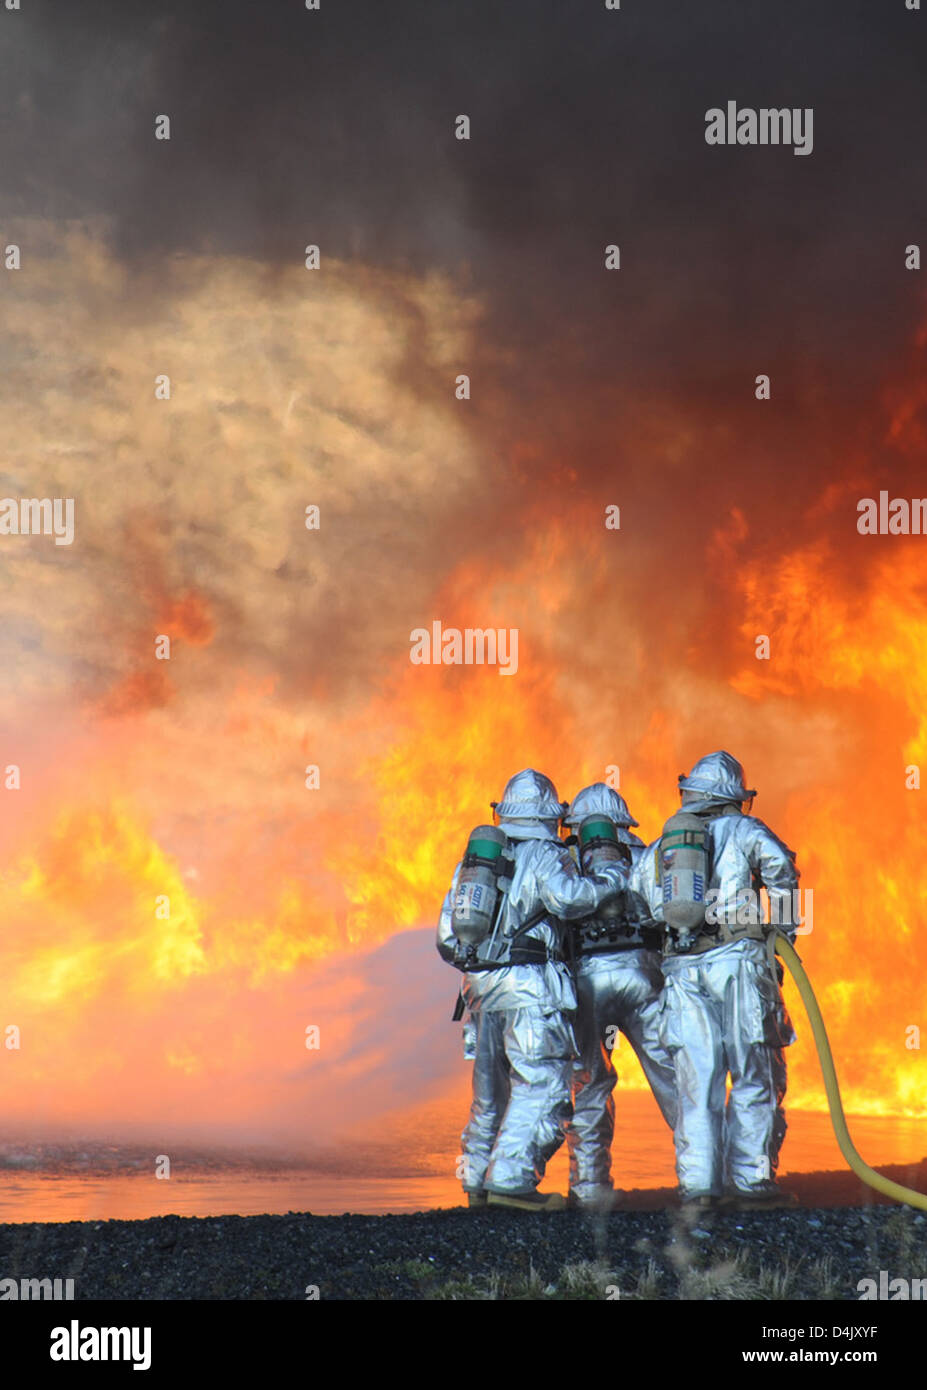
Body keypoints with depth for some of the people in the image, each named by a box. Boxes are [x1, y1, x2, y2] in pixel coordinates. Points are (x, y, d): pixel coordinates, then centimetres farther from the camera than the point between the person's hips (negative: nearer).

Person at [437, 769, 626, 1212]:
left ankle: (477, 1180, 21)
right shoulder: (544, 854, -4)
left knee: (491, 1087, 17)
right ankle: (510, 1179, -13)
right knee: (543, 1084, -5)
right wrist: (613, 877, -9)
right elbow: (570, 898, -23)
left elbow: (446, 934, 18)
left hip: (480, 984, 7)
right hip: (529, 981, -7)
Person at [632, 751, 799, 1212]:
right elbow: (778, 863, -11)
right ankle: (751, 1180, 0)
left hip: (683, 969, 4)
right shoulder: (742, 829, 7)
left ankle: (697, 1184, 1)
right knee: (755, 1078, 2)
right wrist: (784, 925, 0)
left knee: (697, 1080, 5)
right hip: (738, 961, -3)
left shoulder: (657, 849, 20)